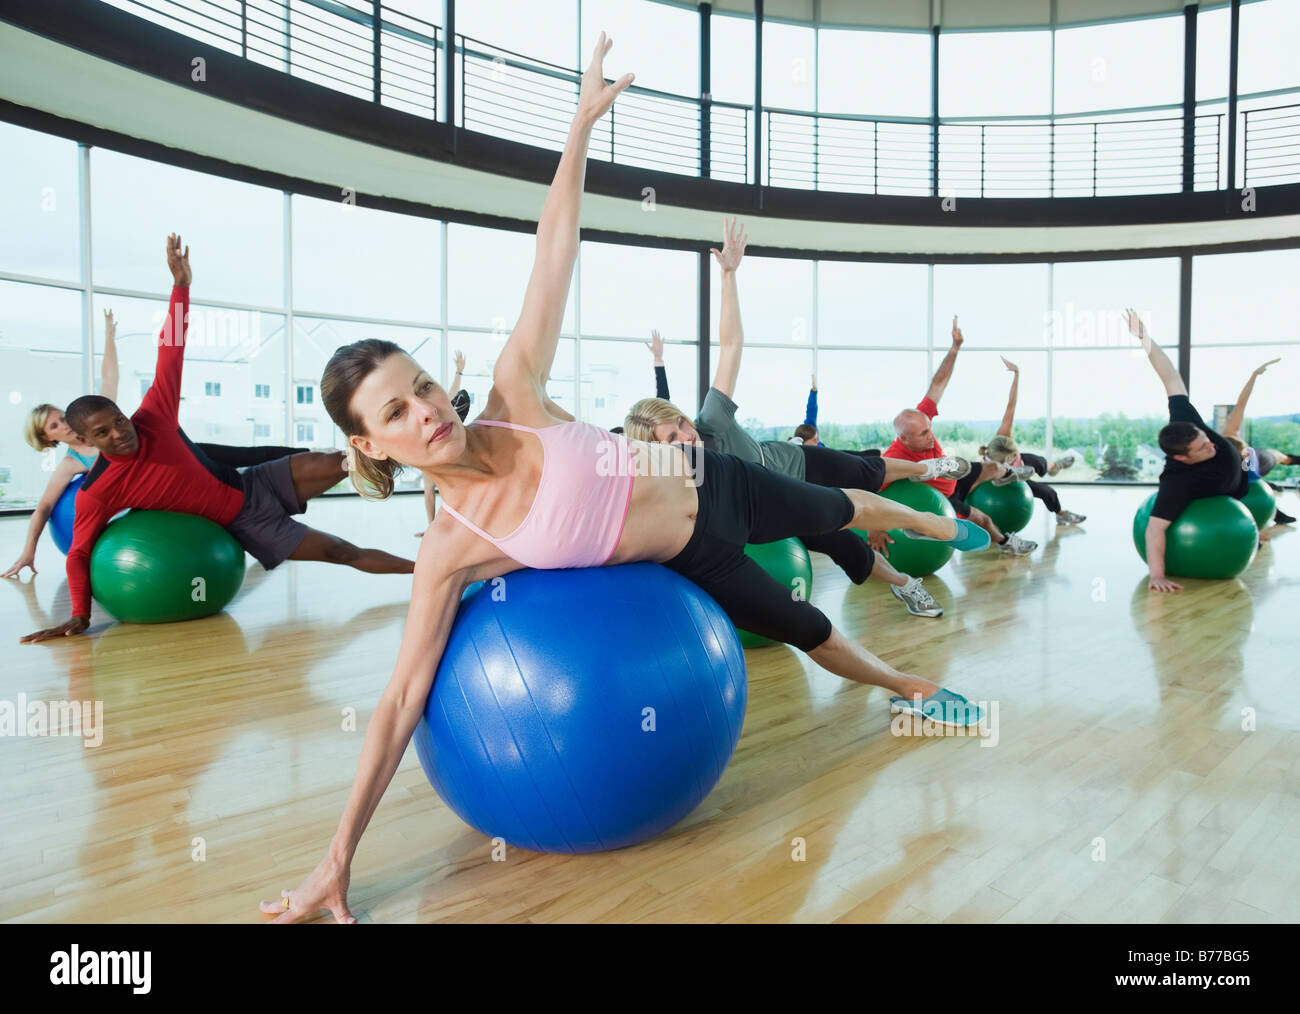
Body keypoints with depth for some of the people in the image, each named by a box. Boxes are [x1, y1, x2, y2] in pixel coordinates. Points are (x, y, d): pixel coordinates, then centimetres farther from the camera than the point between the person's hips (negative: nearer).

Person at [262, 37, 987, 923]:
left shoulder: (516, 392, -24)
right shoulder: (451, 550, -26)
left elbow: (556, 248, -21)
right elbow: (404, 698, -23)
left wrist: (583, 121, -23)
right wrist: (339, 857, -23)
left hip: (711, 482, 2)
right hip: (692, 566, -2)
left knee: (833, 509, 29)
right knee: (803, 627, 19)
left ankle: (942, 525, 63)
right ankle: (911, 688, 53)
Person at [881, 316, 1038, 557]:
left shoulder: (920, 418, -28)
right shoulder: (894, 459, -46)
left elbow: (938, 383, -21)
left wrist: (956, 346, -26)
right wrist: (875, 529, -62)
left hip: (950, 479, 7)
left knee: (992, 468, 24)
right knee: (983, 519, 0)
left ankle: (1008, 473, 65)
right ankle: (1004, 542, 37)